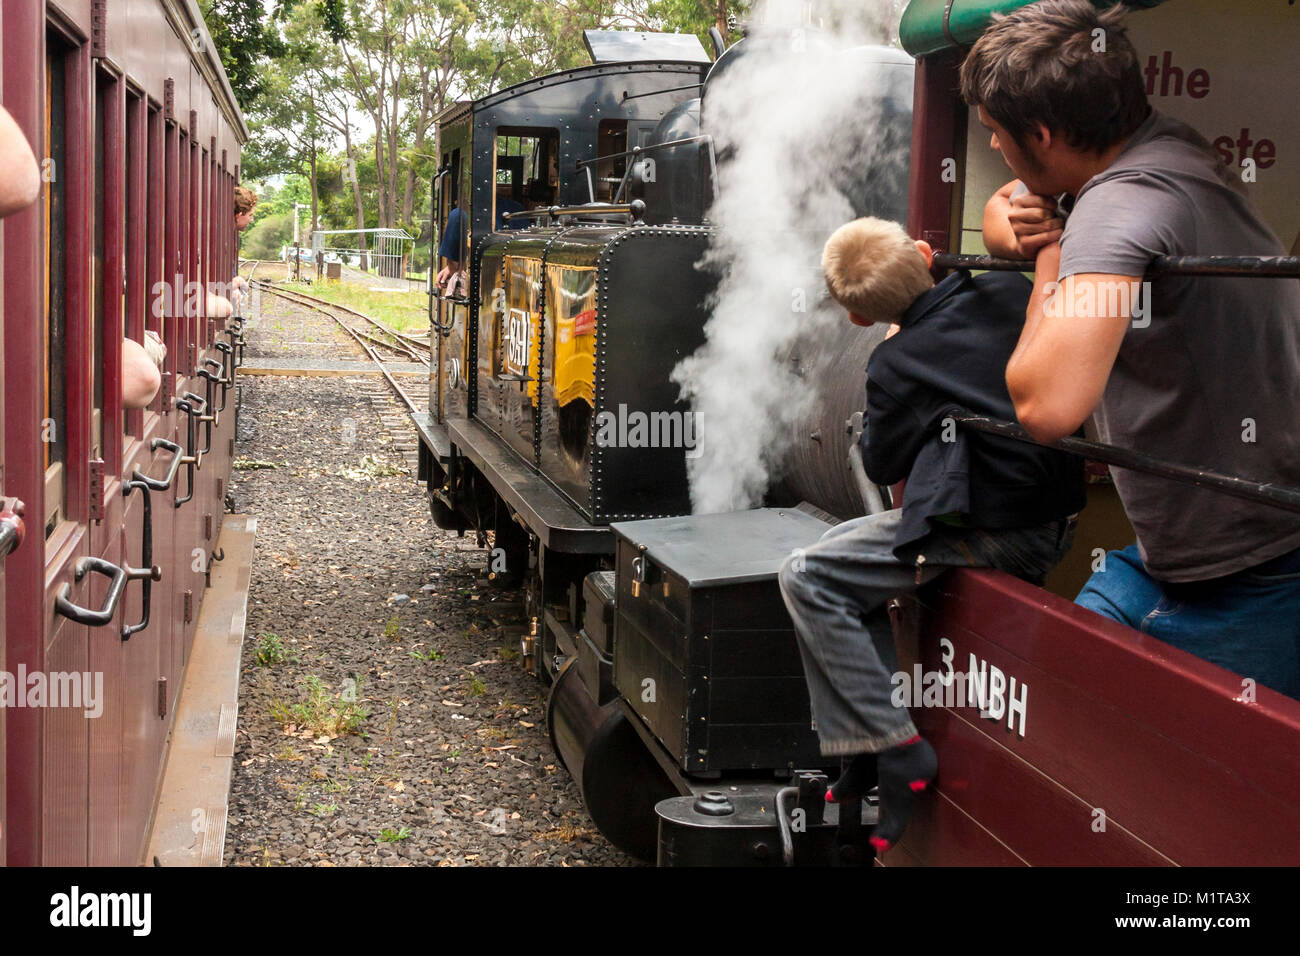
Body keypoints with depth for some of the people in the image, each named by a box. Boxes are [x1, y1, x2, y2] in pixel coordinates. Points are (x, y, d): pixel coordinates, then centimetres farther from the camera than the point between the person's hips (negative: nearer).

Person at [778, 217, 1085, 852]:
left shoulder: (899, 361, -12)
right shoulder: (1011, 292, 4)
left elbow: (880, 466, 1)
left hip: (991, 532, -9)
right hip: (1054, 516, 9)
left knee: (806, 579, -6)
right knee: (847, 550, 21)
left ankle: (894, 750, -9)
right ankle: (866, 750, 20)